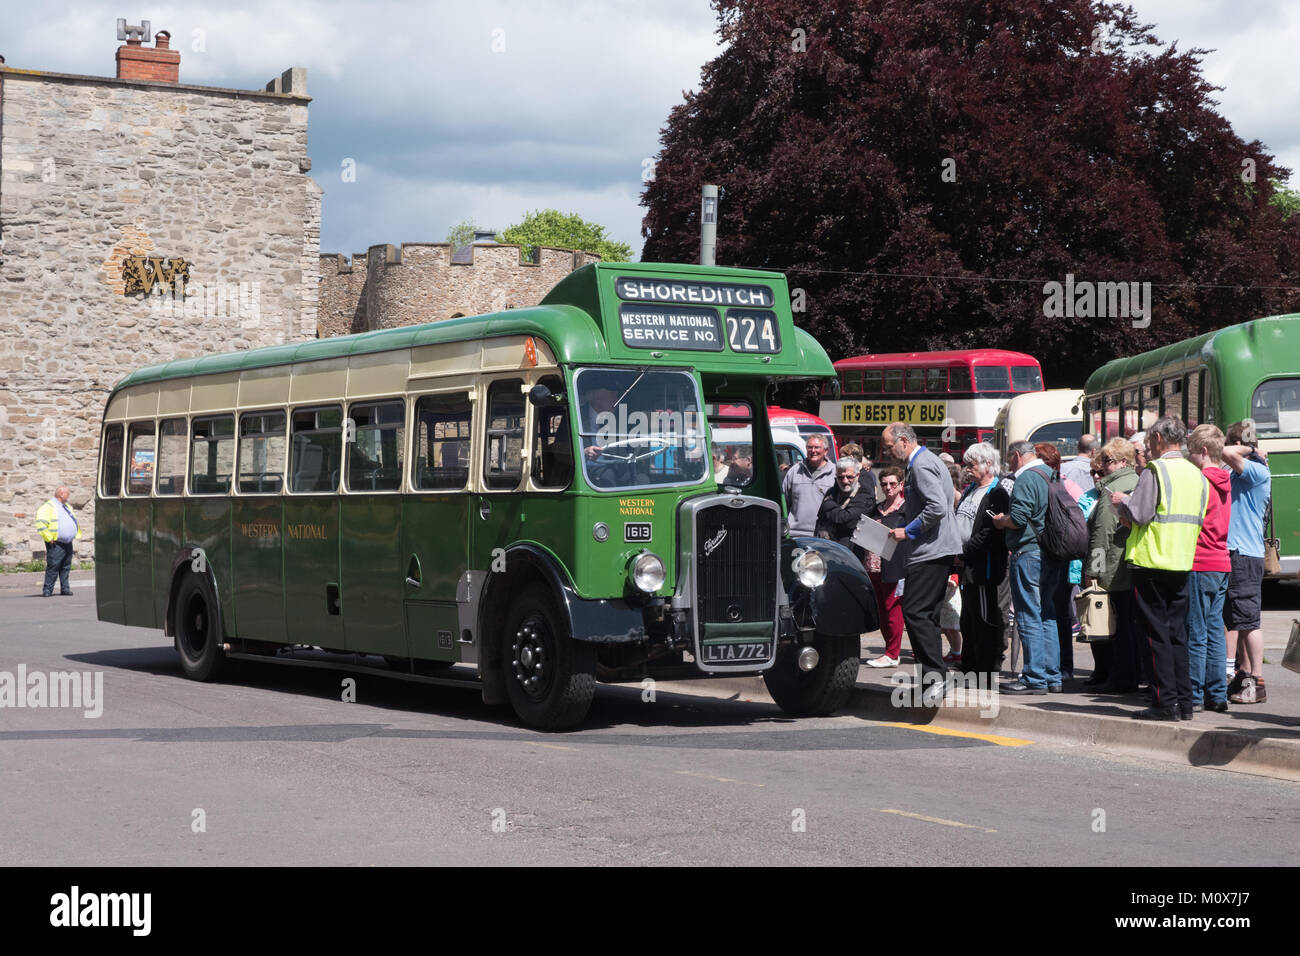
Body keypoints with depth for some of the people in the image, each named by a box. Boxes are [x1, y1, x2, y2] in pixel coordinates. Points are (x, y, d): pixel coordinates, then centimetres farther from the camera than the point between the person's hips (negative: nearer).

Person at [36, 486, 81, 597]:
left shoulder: (67, 507, 21)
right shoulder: (49, 507, -7)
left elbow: (75, 522, 35)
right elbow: (40, 523, -17)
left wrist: (76, 535, 22)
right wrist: (49, 538, -18)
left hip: (68, 544, 8)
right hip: (56, 544, -8)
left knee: (66, 567, 9)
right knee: (53, 567, -10)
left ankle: (65, 588, 14)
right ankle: (47, 590, -8)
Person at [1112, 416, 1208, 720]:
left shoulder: (1155, 471, -12)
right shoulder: (1196, 475, 10)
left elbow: (1140, 515, -18)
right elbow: (1198, 520, 15)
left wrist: (1122, 501, 3)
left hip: (1152, 560, -7)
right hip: (1183, 562, 7)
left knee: (1157, 632, -2)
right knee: (1177, 631, 12)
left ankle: (1166, 702, -3)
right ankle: (1184, 701, 12)